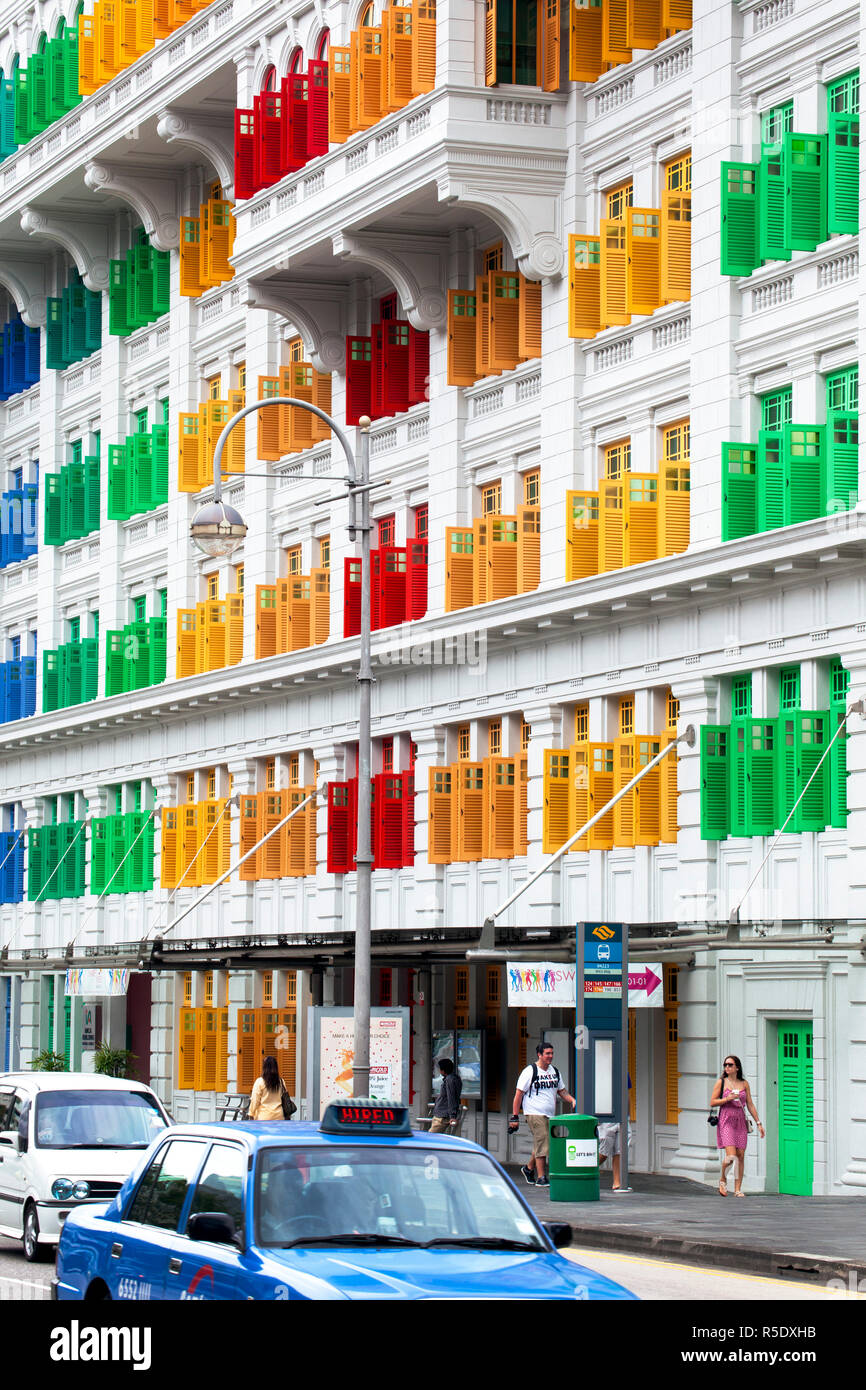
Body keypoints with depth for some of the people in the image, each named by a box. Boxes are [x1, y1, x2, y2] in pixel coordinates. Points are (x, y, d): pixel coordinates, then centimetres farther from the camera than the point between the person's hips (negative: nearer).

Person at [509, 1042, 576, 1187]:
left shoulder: (554, 1071, 14)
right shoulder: (529, 1072, -6)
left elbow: (562, 1091, 23)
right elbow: (518, 1094, -6)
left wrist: (573, 1100, 2)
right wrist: (515, 1117, -9)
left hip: (550, 1115, 7)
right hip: (535, 1114, -7)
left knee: (540, 1146, 11)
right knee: (542, 1144, -12)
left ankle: (529, 1168, 32)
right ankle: (541, 1178, -10)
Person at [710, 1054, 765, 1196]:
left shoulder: (744, 1084, 9)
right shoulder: (721, 1082, 2)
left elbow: (750, 1105, 13)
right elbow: (712, 1102, 1)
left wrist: (758, 1123, 9)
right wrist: (728, 1098, -13)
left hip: (740, 1122, 3)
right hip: (726, 1121, -3)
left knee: (741, 1155, -1)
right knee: (731, 1156, -15)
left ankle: (738, 1189, 5)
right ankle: (723, 1179, 12)